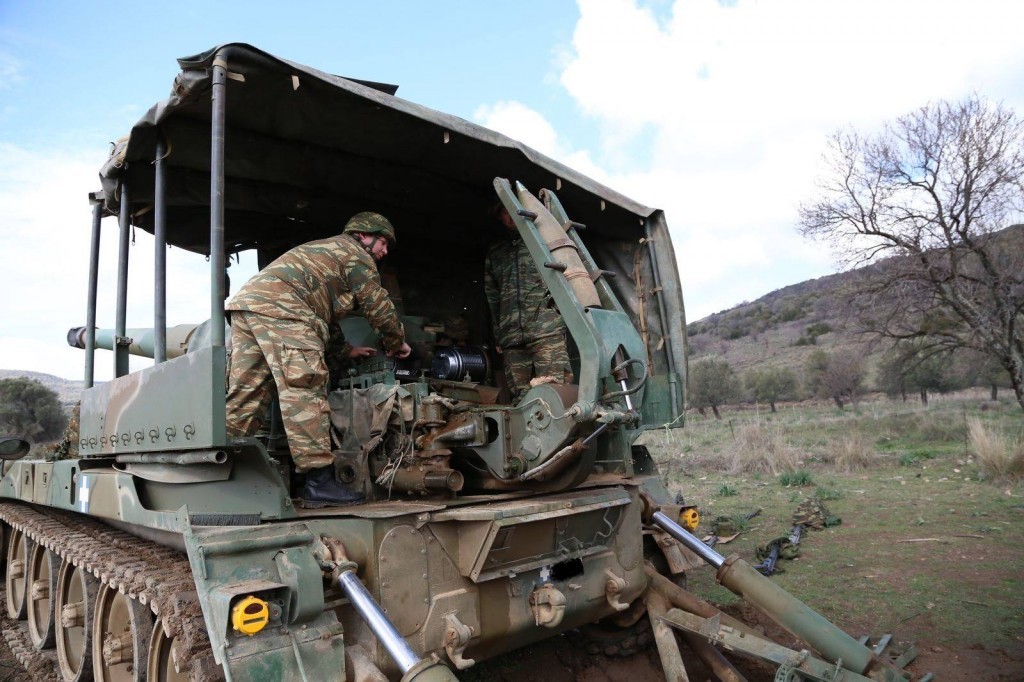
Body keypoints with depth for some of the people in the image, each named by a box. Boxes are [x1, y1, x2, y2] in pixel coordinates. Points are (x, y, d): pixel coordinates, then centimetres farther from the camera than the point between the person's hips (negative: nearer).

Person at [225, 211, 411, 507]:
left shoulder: (320, 251, 39)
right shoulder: (354, 252, 11)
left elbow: (319, 319, 40)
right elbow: (378, 307, 9)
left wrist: (345, 350, 40)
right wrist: (397, 343, 24)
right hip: (278, 305, -10)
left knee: (244, 396, 8)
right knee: (305, 393, -14)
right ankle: (319, 481, -16)